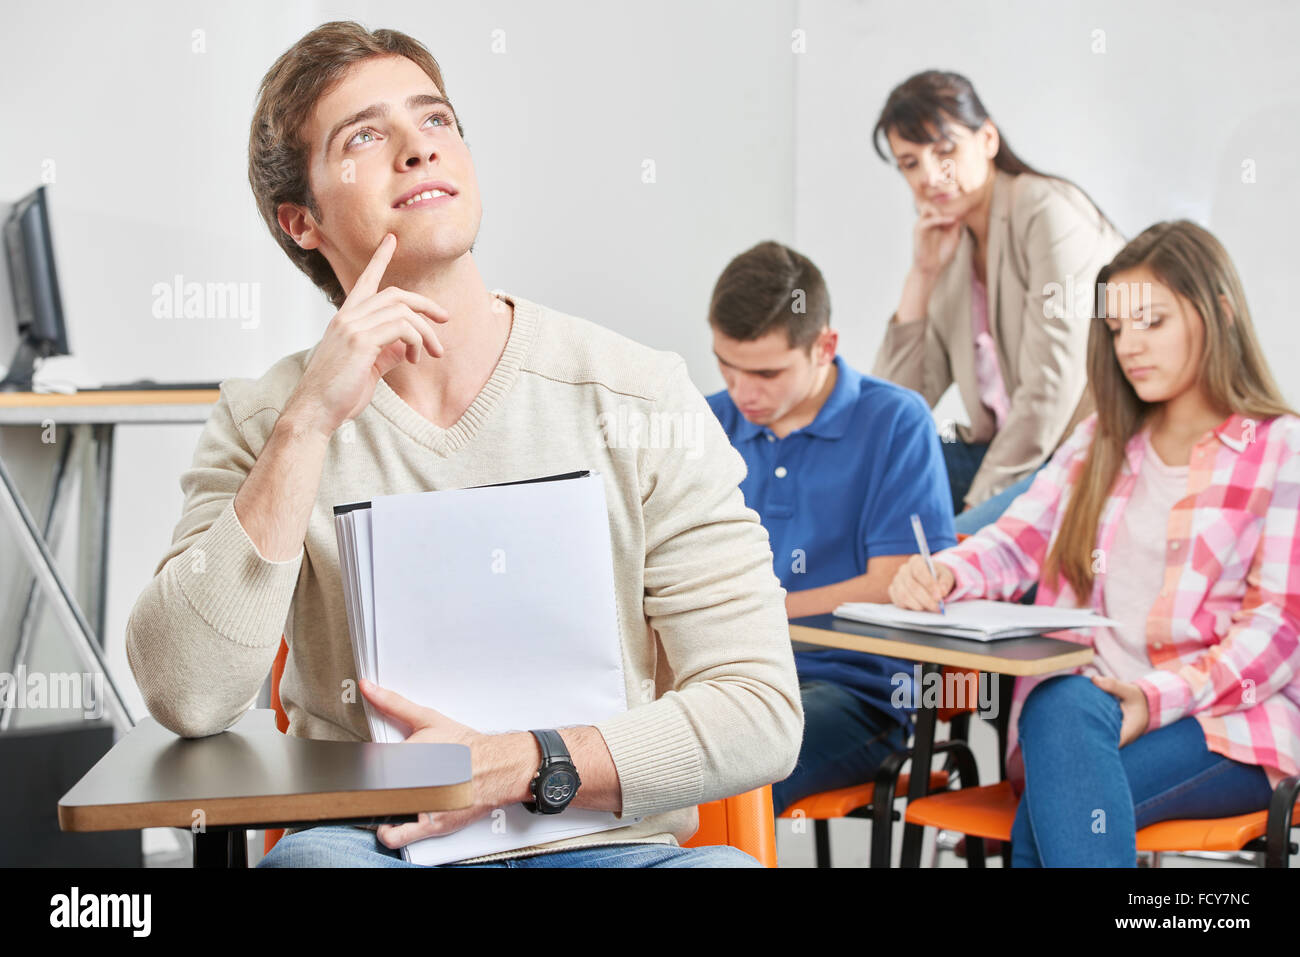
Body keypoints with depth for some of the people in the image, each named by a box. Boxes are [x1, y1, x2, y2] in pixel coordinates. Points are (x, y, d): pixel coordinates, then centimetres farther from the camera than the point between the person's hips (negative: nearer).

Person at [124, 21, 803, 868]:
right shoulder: (262, 423, 3)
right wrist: (308, 424, -17)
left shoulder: (642, 401, 0)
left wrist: (513, 766, -17)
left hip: (605, 839, 1)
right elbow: (187, 698, -13)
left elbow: (760, 711, -3)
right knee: (312, 856, -34)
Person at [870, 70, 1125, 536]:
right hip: (1009, 448, 8)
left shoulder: (1049, 213, -10)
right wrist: (921, 275, 0)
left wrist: (980, 498, -14)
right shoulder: (950, 244, 12)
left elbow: (1051, 389, -17)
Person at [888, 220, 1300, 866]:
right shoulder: (1100, 441, 21)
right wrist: (942, 574, -12)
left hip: (1229, 719, -3)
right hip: (1085, 697, 4)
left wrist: (1162, 697, -20)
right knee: (1060, 707, -35)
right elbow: (1017, 541, 11)